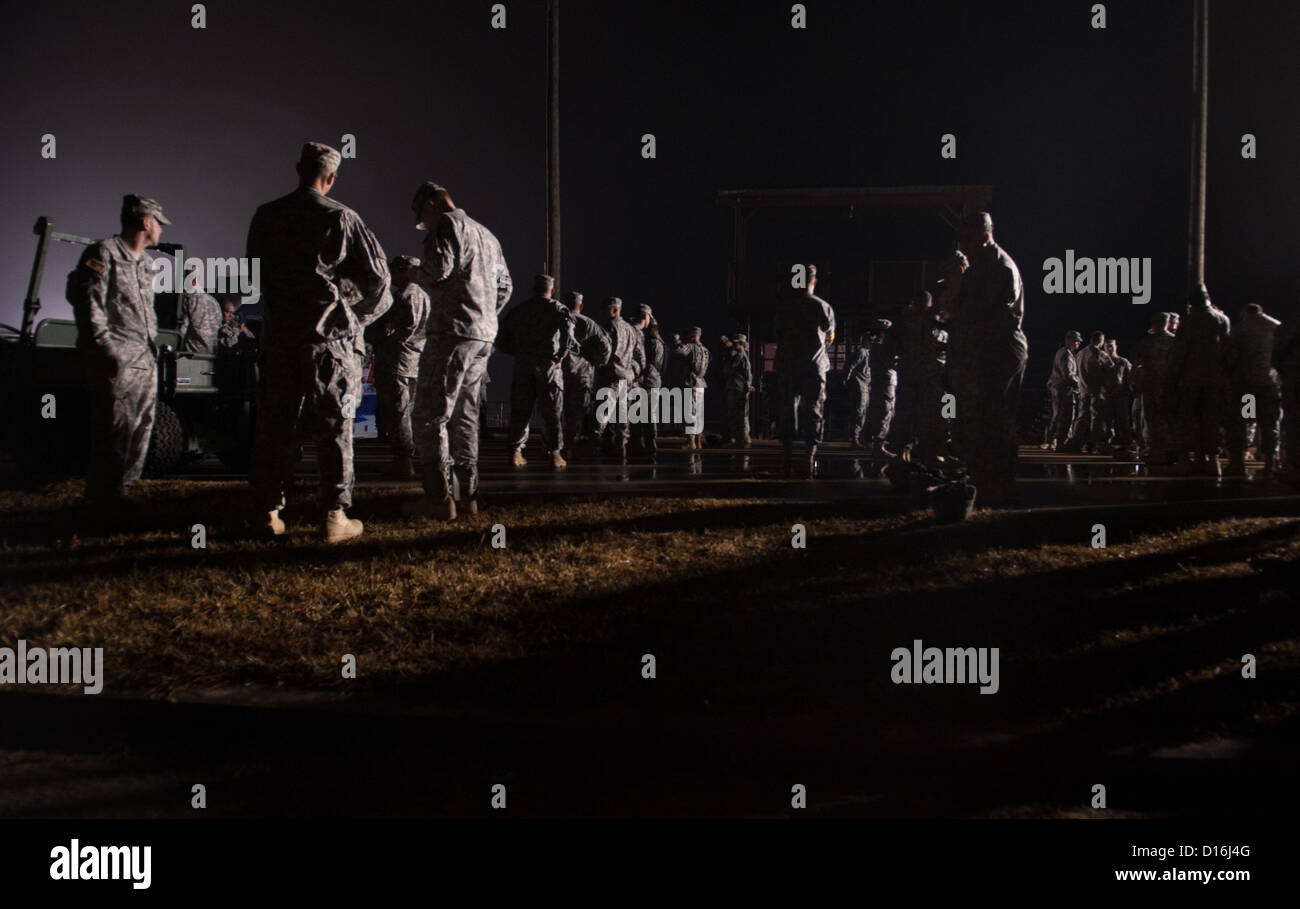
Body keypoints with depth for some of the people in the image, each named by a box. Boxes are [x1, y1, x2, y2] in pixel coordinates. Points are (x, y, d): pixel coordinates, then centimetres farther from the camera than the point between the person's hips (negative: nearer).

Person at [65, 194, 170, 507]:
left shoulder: (146, 264, 21)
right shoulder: (104, 253, -6)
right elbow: (88, 304, -13)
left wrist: (153, 347, 16)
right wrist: (105, 350, -19)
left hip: (145, 362, 9)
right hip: (116, 362, -9)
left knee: (141, 431, 8)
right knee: (115, 431, -8)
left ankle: (122, 491, 16)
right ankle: (103, 499, -2)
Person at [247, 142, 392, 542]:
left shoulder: (265, 217, 7)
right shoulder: (340, 218, -6)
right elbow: (377, 274, -4)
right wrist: (362, 315, 12)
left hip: (279, 332, 4)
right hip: (330, 333, -3)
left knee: (275, 425, 9)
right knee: (333, 427, 2)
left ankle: (270, 513, 12)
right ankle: (334, 516, 2)